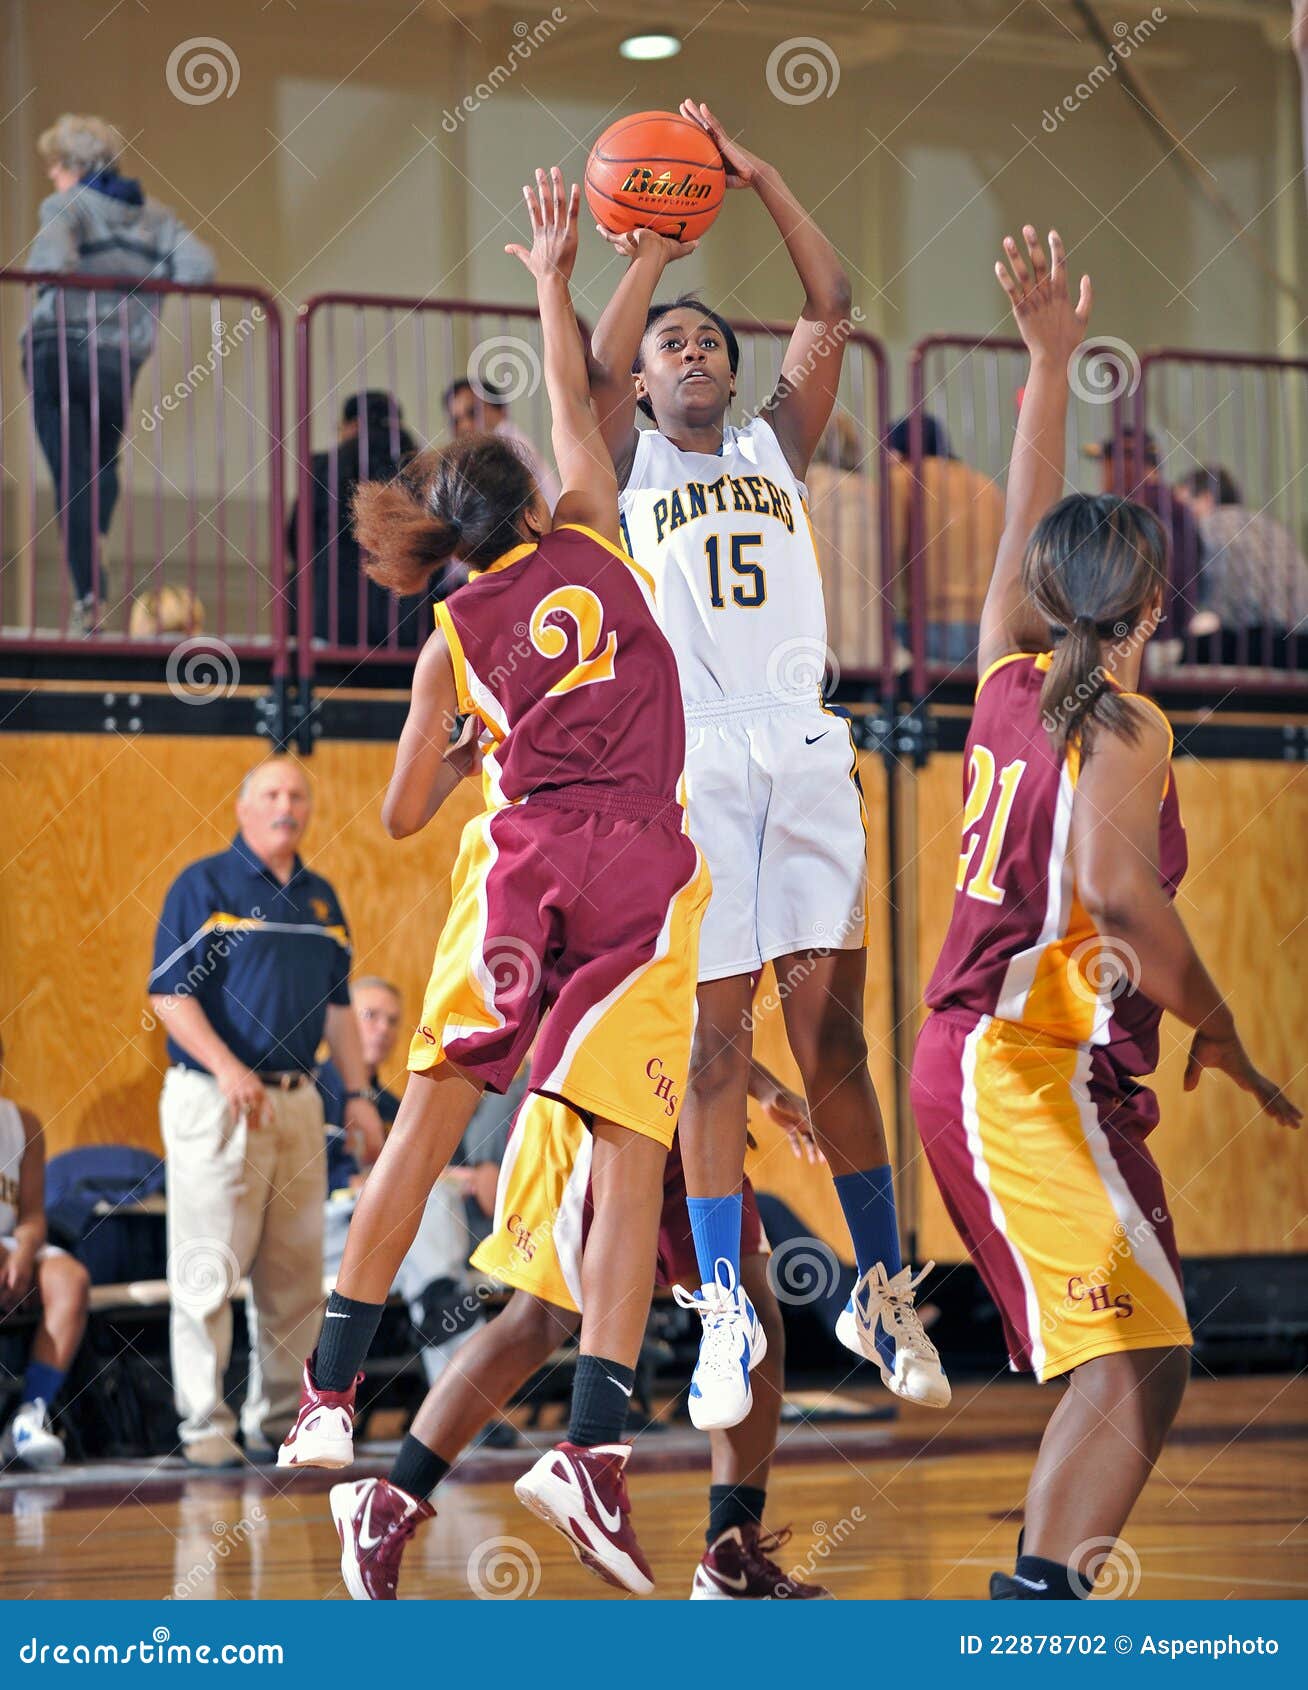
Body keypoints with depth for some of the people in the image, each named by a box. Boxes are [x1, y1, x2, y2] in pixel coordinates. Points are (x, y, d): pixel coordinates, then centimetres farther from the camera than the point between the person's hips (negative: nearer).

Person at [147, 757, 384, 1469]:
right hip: (216, 1102, -6)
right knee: (209, 1271, -6)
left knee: (296, 1275, 7)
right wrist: (227, 1068, -21)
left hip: (298, 1101, 6)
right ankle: (206, 1425, -2)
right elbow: (169, 994, -9)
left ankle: (278, 1418, 16)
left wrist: (358, 1094, 12)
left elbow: (337, 1005, 21)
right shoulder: (202, 886, -3)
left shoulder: (321, 898, 16)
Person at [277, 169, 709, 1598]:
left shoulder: (455, 640, 13)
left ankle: (330, 1397, 9)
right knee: (631, 1155, -6)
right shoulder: (596, 542, 13)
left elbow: (403, 813, 18)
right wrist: (554, 277, 39)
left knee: (426, 1122, 9)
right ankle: (593, 1445, -17)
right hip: (647, 864, 0)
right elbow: (572, 395, 30)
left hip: (523, 855, 1)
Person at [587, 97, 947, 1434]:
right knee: (713, 1039, -4)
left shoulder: (776, 449, 19)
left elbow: (832, 309, 9)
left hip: (804, 754, 2)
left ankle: (882, 1291, 9)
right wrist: (653, 249, -14)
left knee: (833, 1030, 1)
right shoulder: (628, 465, 13)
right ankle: (726, 1315, 0)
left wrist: (759, 179, 3)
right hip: (689, 761, -2)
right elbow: (597, 363, -8)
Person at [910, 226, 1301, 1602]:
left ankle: (1047, 1594, 17)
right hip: (1034, 1071, -9)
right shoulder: (1123, 727, -11)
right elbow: (1119, 885, -27)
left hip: (976, 1062, 9)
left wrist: (1050, 362, 30)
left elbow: (1024, 528, 25)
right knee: (1140, 1358, -17)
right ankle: (1041, 1597, -29)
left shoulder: (1009, 682, 10)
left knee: (1124, 1362, 17)